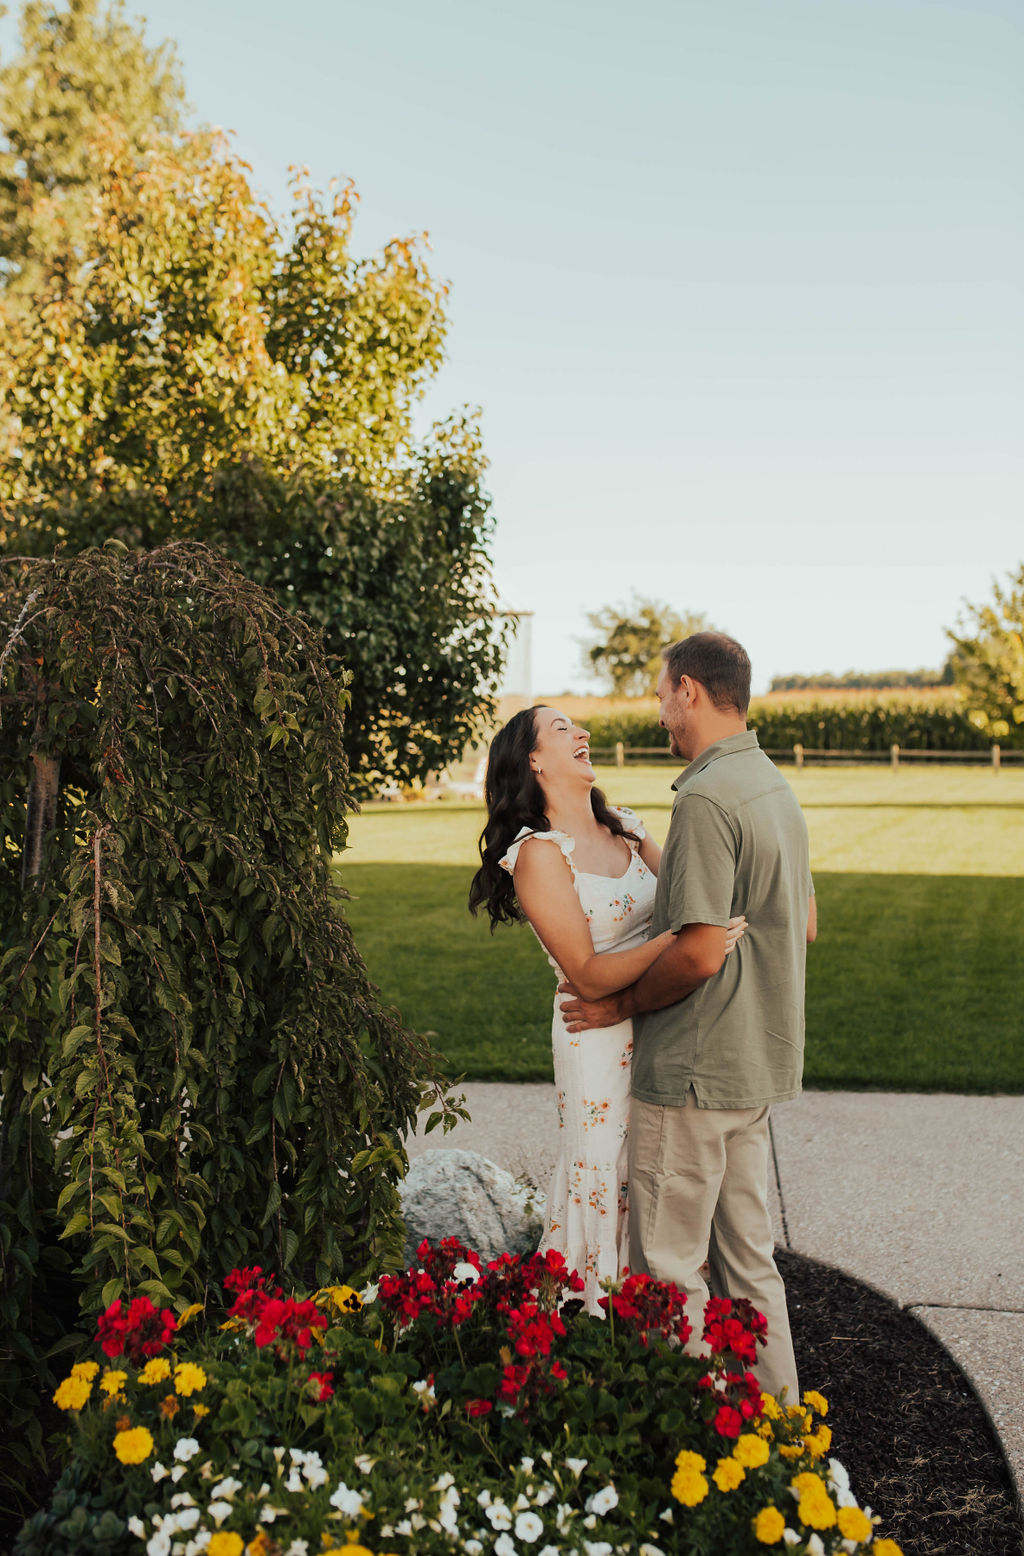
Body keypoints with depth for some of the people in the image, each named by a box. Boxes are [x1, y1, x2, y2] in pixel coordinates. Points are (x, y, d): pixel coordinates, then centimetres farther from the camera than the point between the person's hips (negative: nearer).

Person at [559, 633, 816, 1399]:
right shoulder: (776, 786, 10)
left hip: (695, 1069, -10)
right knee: (747, 1253, 19)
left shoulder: (706, 798, -21)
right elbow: (806, 924, 17)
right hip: (758, 1058, 10)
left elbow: (698, 953, -24)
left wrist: (622, 1003, -9)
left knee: (669, 1266, 3)